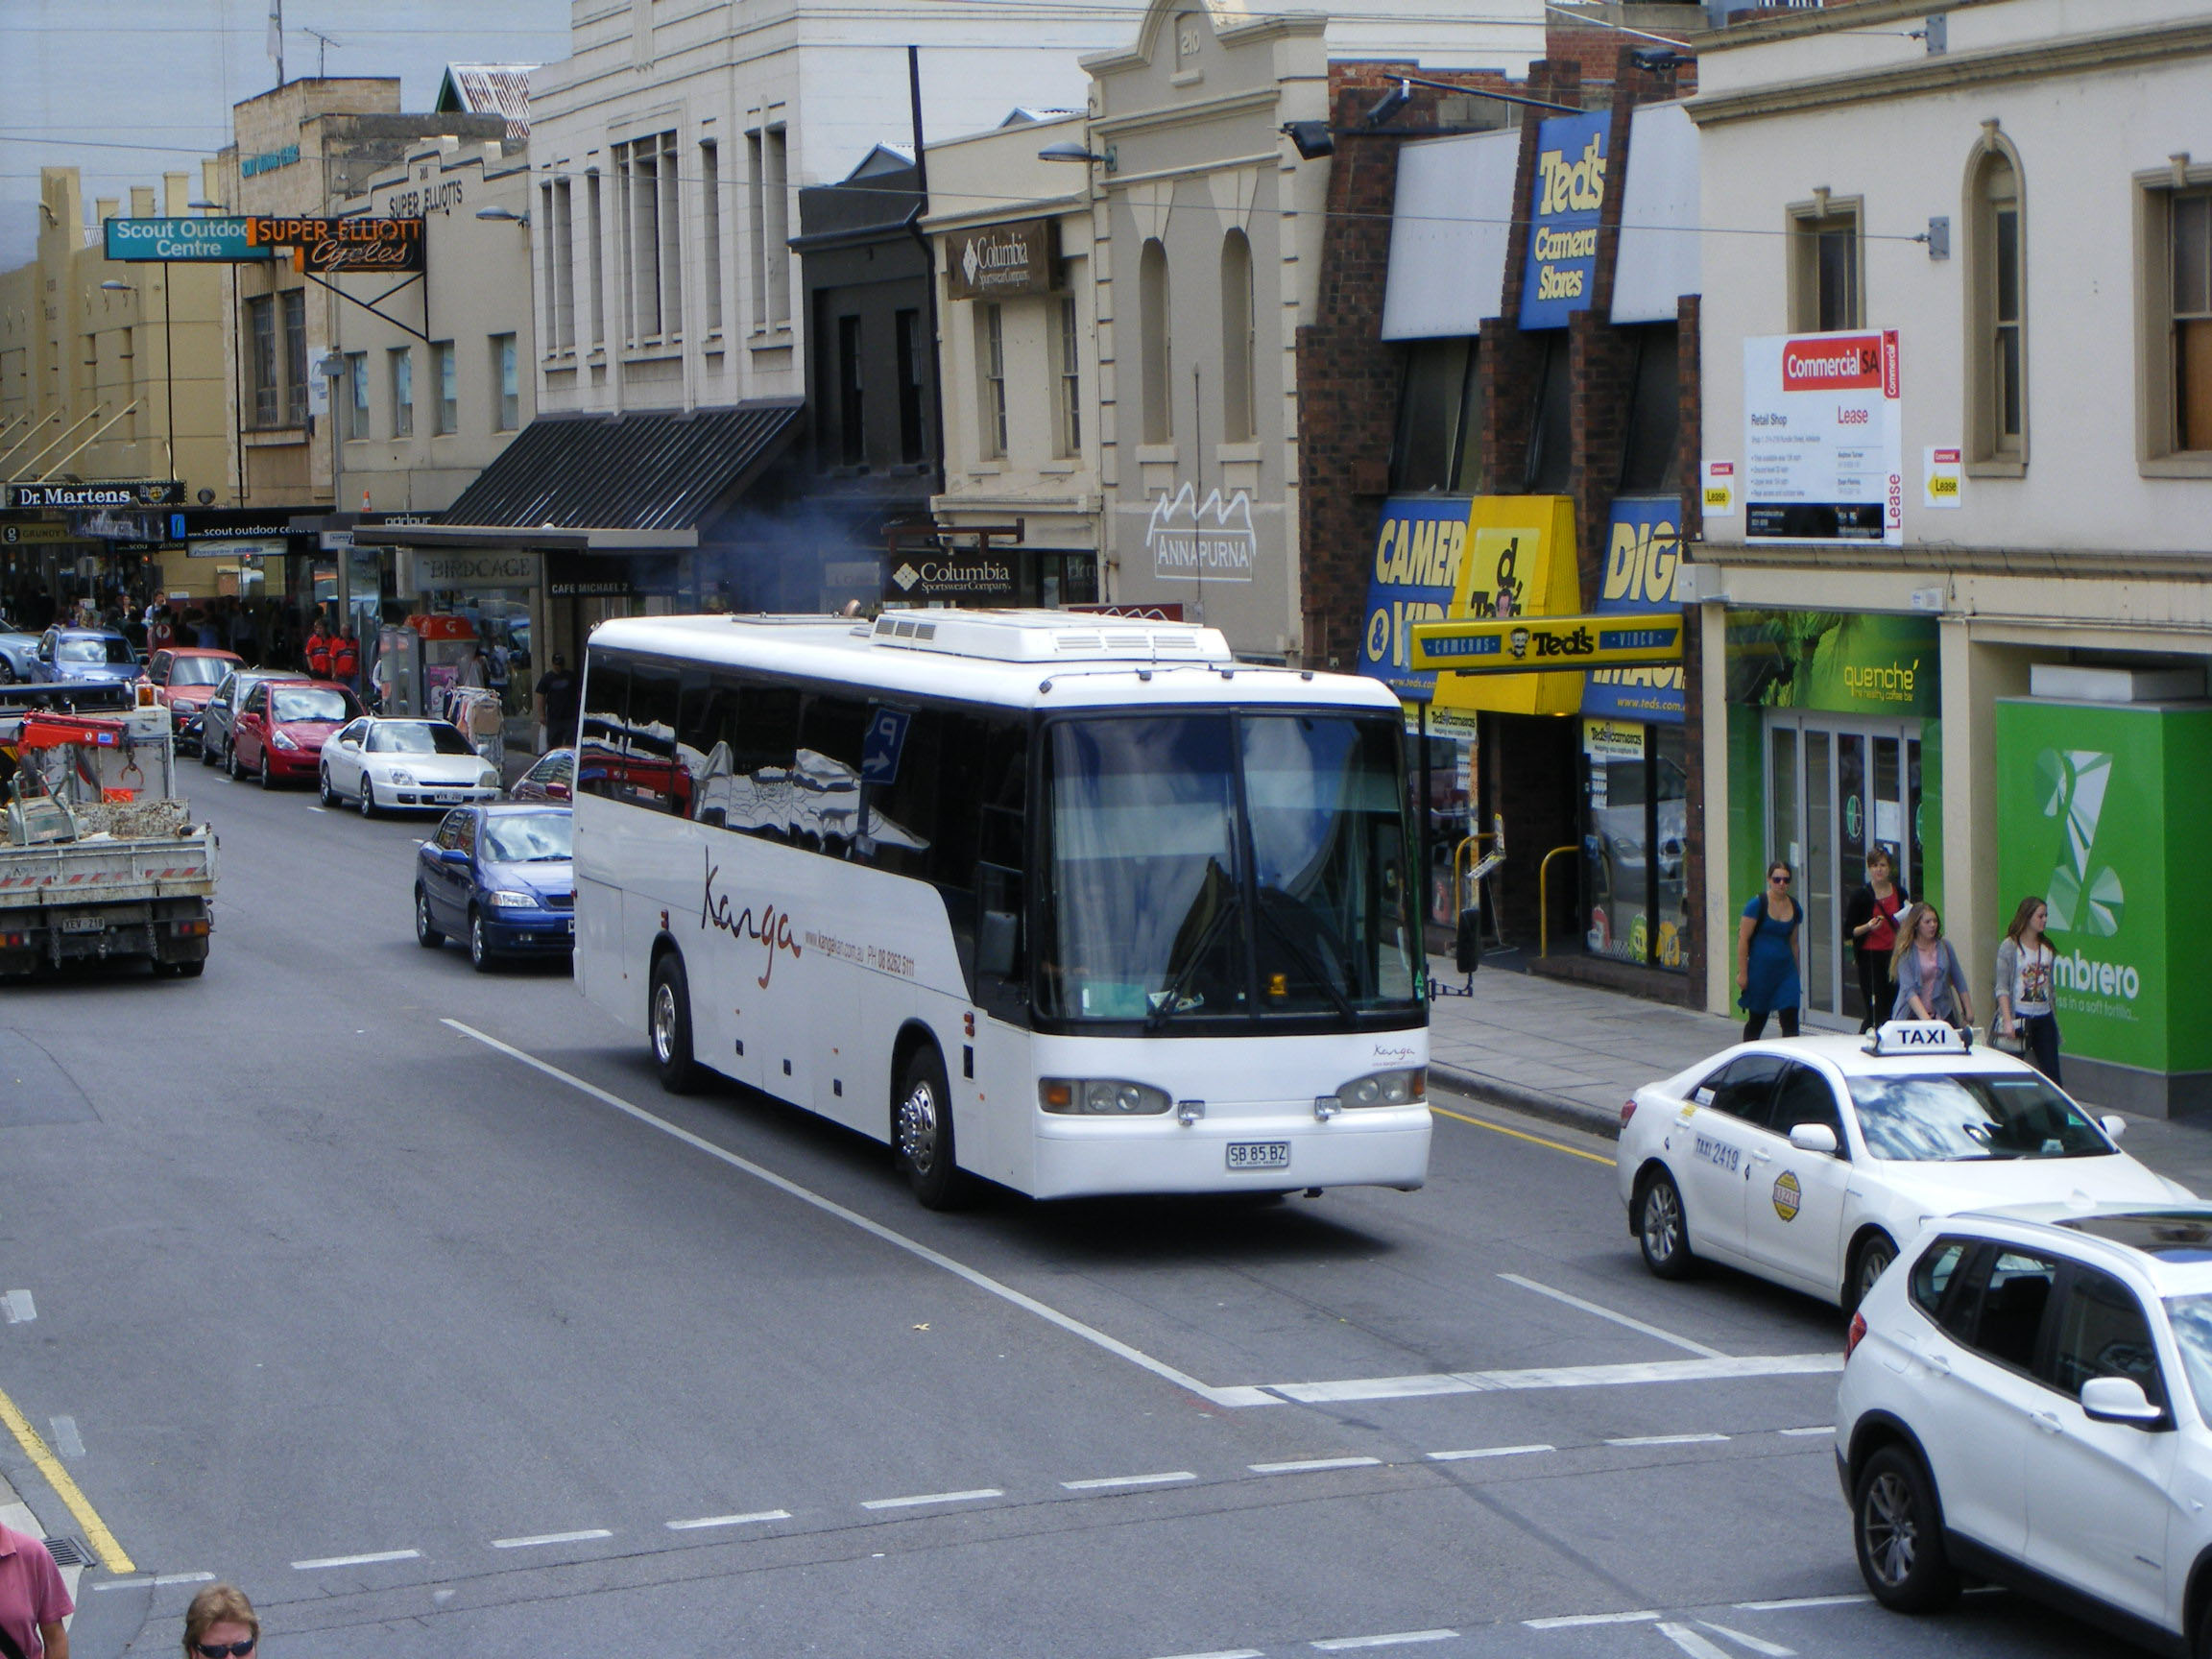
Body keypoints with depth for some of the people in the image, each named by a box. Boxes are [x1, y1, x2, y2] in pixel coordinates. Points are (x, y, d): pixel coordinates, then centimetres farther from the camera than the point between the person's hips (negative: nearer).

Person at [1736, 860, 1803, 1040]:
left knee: (1790, 1019, -8)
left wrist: (1796, 972, 18)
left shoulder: (1794, 908, 7)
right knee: (1756, 1021, 8)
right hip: (1760, 970, -4)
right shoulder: (1757, 904, -9)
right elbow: (1743, 939, -9)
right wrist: (1742, 973, -13)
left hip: (1786, 970, 4)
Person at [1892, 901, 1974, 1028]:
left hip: (1943, 1013, 3)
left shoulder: (1944, 946, 6)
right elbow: (1908, 989, -14)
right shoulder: (1906, 952, -5)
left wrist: (1969, 1011, 11)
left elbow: (1959, 981, 14)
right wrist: (1925, 1018, -26)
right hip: (1913, 1015, -3)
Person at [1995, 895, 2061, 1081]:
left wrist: (2054, 1017, 13)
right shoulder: (2010, 946, -5)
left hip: (2044, 1017, 5)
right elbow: (2001, 988, -9)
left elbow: (2049, 985, 16)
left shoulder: (2047, 948, 11)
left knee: (2052, 1072, 2)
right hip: (2019, 1017, -5)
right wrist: (2007, 1021, -16)